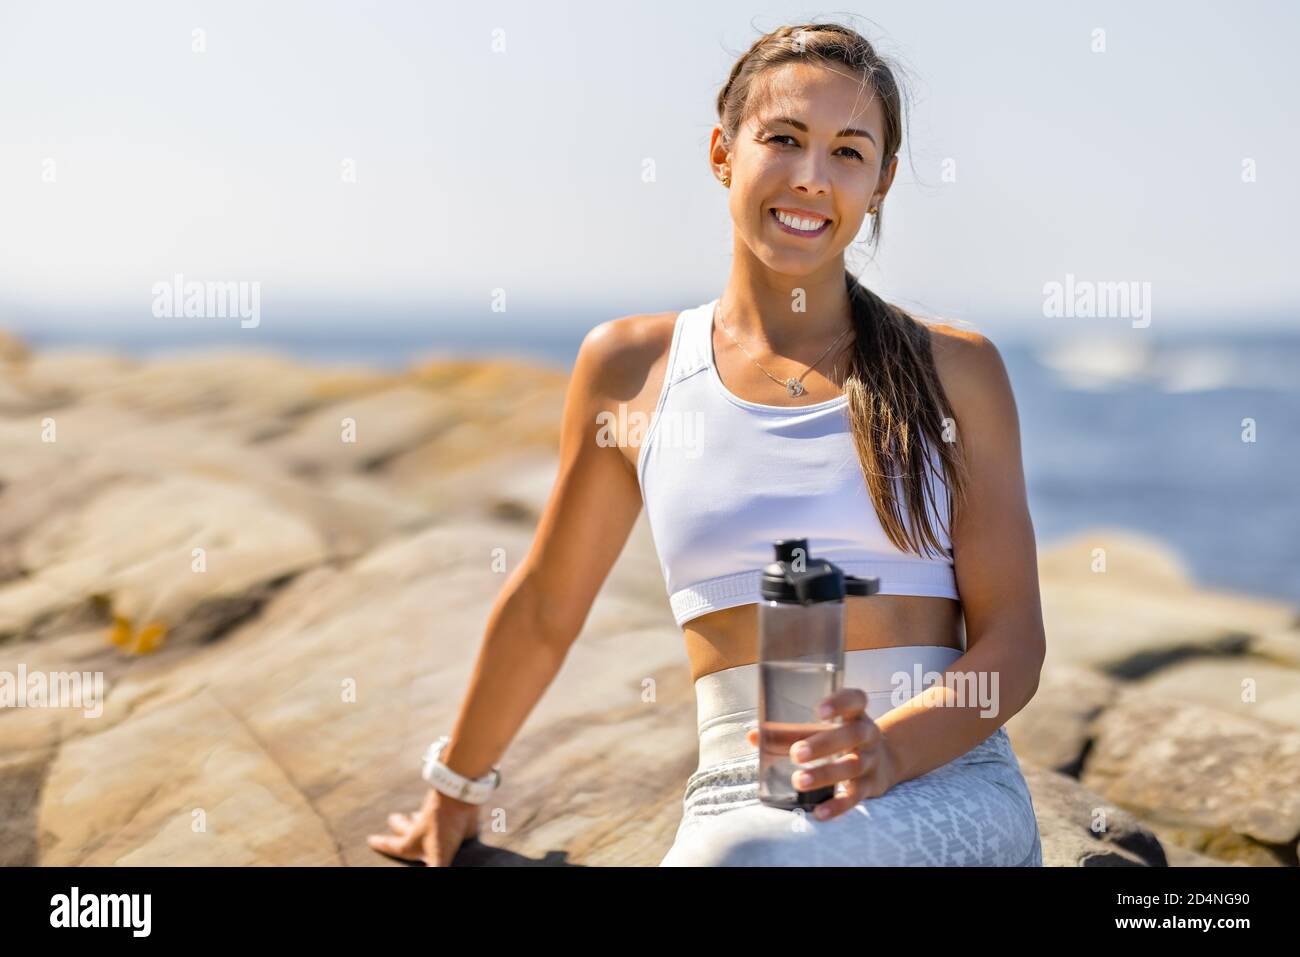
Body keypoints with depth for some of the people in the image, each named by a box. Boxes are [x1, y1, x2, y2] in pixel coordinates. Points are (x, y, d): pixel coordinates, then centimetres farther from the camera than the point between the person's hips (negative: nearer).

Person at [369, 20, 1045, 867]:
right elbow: (544, 611, 22)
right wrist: (454, 789, 31)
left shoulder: (954, 369, 8)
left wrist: (890, 748, -18)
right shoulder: (633, 366, 10)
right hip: (744, 796, 2)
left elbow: (1013, 644, 3)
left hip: (949, 787, -1)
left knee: (748, 855, -35)